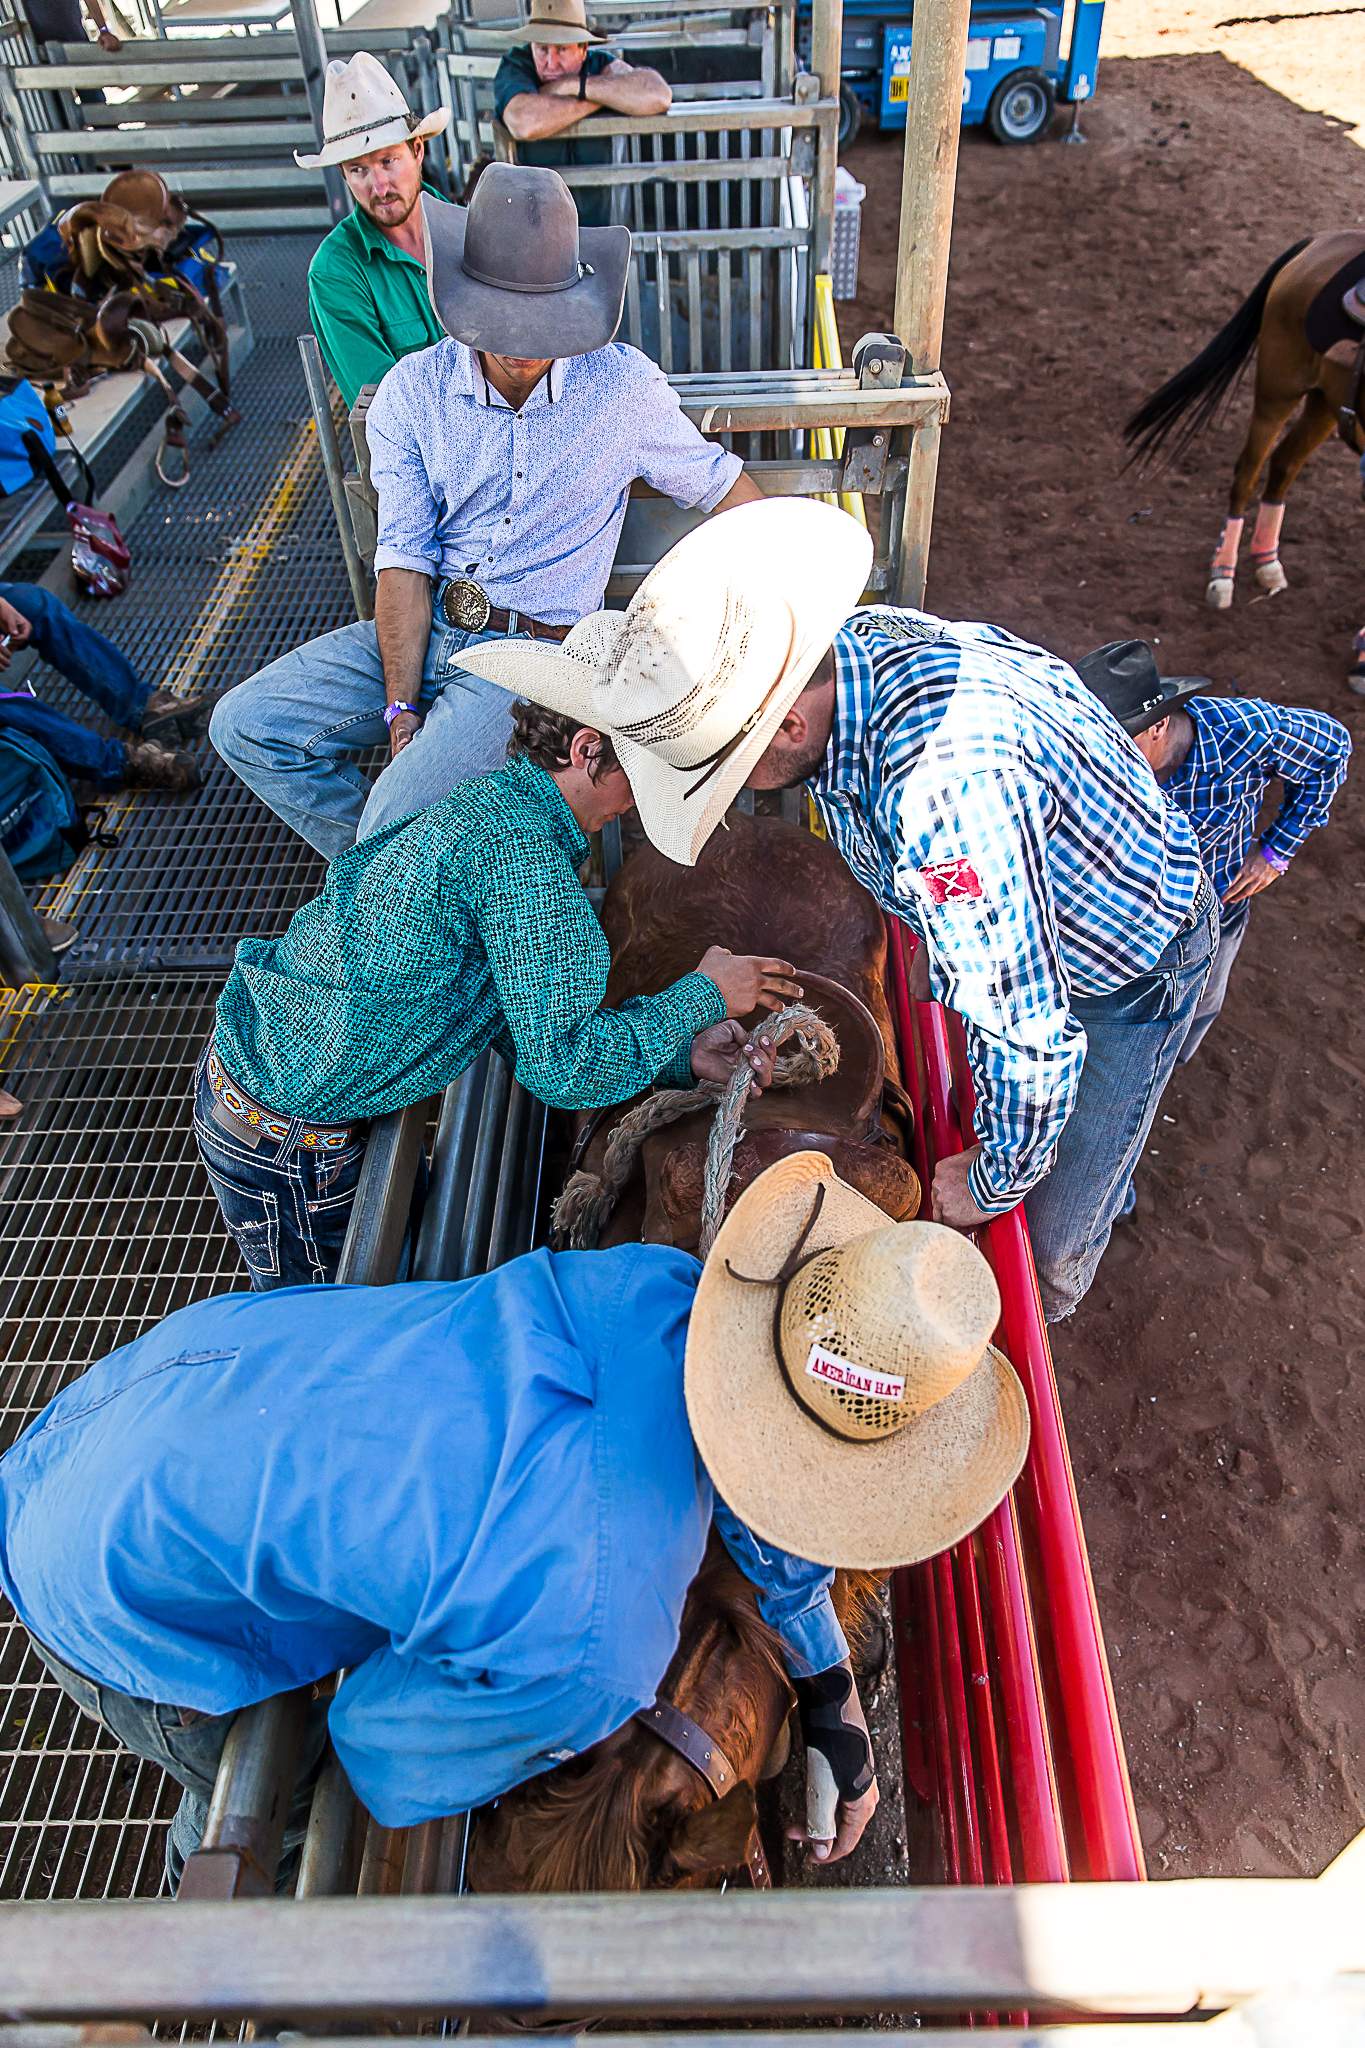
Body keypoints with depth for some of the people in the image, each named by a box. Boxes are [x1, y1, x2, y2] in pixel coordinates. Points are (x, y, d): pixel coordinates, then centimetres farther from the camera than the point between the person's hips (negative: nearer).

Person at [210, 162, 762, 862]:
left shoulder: (623, 385, -5)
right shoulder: (412, 391, -1)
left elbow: (717, 481, 9)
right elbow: (404, 558, -4)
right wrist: (401, 709, -12)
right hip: (425, 627, 4)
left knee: (396, 826, -24)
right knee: (246, 725, -5)